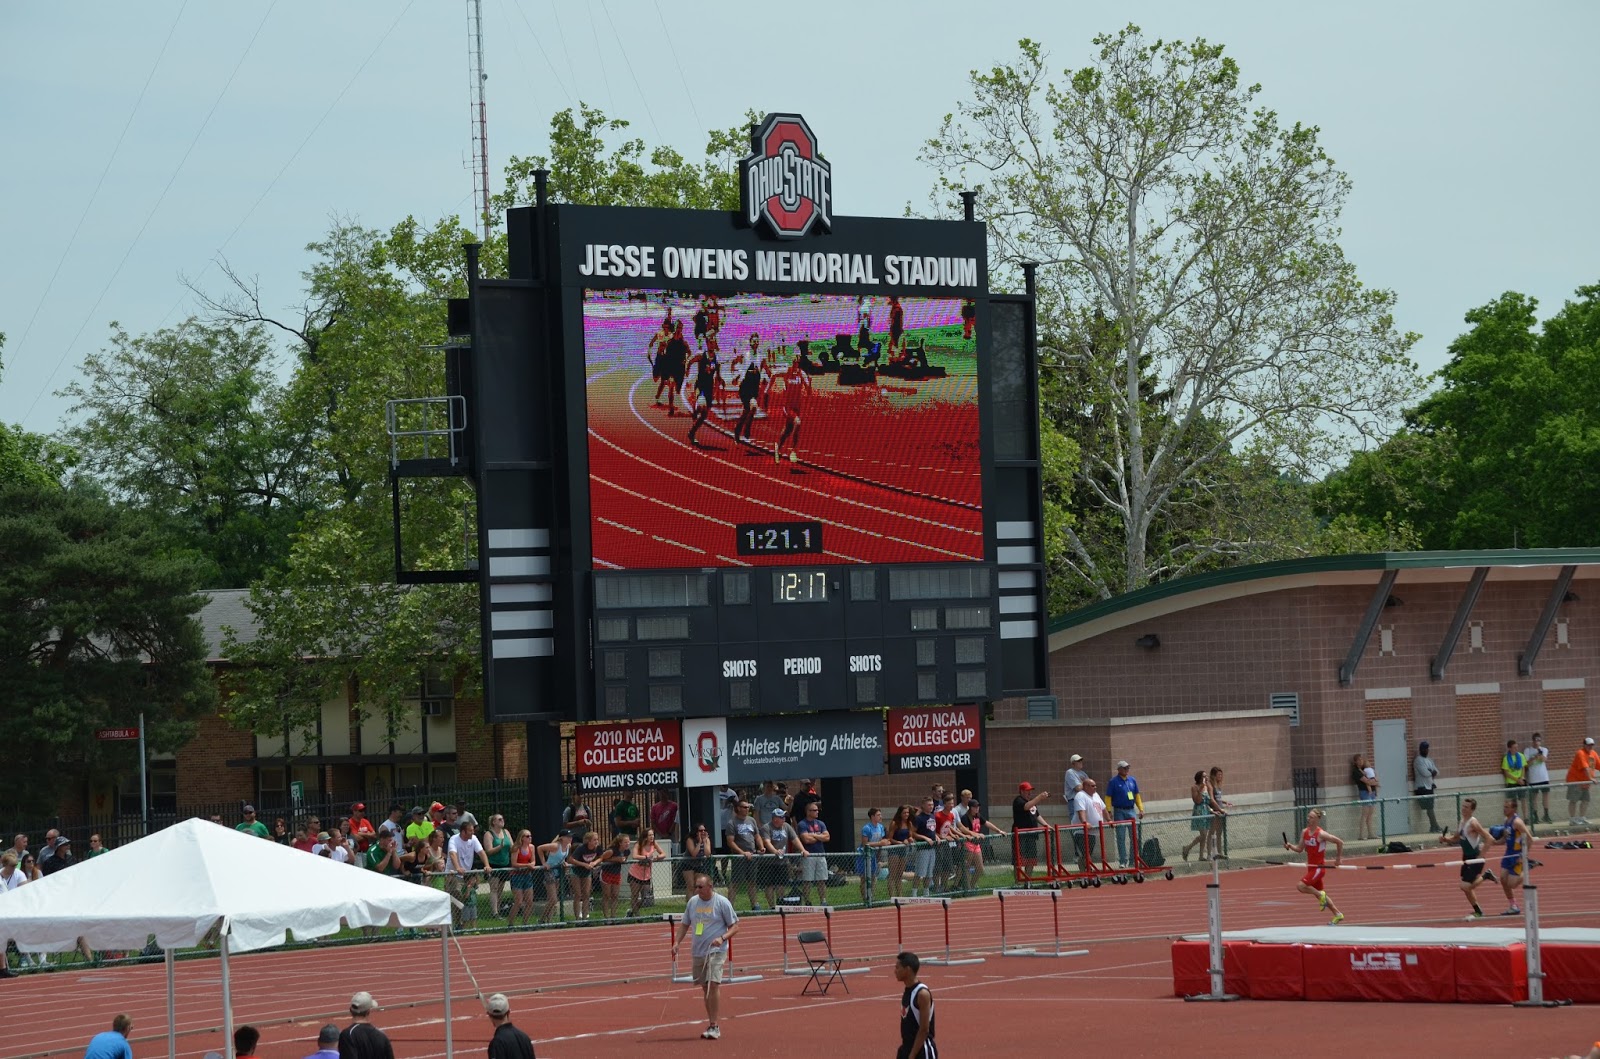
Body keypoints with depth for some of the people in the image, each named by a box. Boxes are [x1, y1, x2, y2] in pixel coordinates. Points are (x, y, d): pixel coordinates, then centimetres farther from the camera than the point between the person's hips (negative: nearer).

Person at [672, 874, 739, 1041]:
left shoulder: (722, 903, -7)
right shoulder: (692, 902, 9)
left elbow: (735, 927, -4)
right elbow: (685, 925, 19)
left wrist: (722, 938, -21)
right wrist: (677, 943, 5)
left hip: (716, 951, -6)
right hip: (698, 951, 6)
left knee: (713, 984, -18)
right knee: (705, 987, 10)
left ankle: (714, 1027, -17)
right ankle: (712, 1025, 19)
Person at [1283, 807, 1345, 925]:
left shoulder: (1321, 834, -17)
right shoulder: (1304, 832, 4)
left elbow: (1339, 842, -13)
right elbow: (1300, 849, 10)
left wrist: (1338, 858, -5)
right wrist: (1290, 846, -9)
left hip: (1319, 867, -8)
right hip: (1311, 866, 8)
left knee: (1301, 886, -19)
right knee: (1319, 892, 17)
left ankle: (1321, 895, 4)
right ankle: (1338, 915, 28)